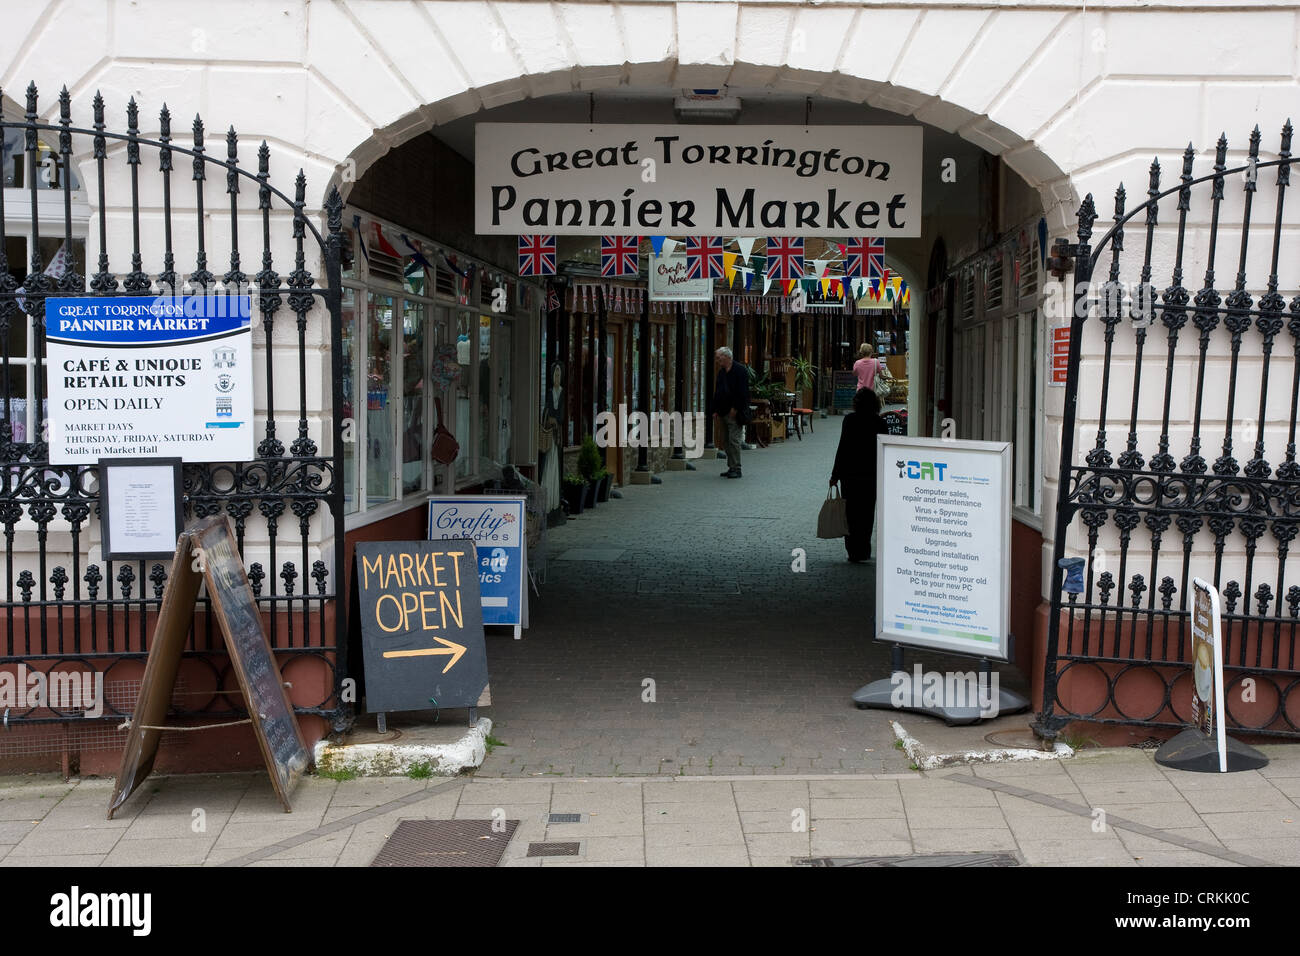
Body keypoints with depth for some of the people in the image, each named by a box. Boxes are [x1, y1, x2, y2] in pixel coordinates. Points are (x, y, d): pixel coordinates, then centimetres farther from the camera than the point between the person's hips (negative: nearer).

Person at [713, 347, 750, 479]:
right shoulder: (721, 372, 16)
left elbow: (742, 392, -15)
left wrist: (735, 408, -17)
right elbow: (717, 392, 19)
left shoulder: (740, 370, -9)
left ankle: (736, 469, -5)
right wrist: (716, 411, 12)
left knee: (734, 440, -9)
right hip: (724, 412, 8)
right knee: (726, 441, 9)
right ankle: (731, 467, 16)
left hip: (735, 413, -8)